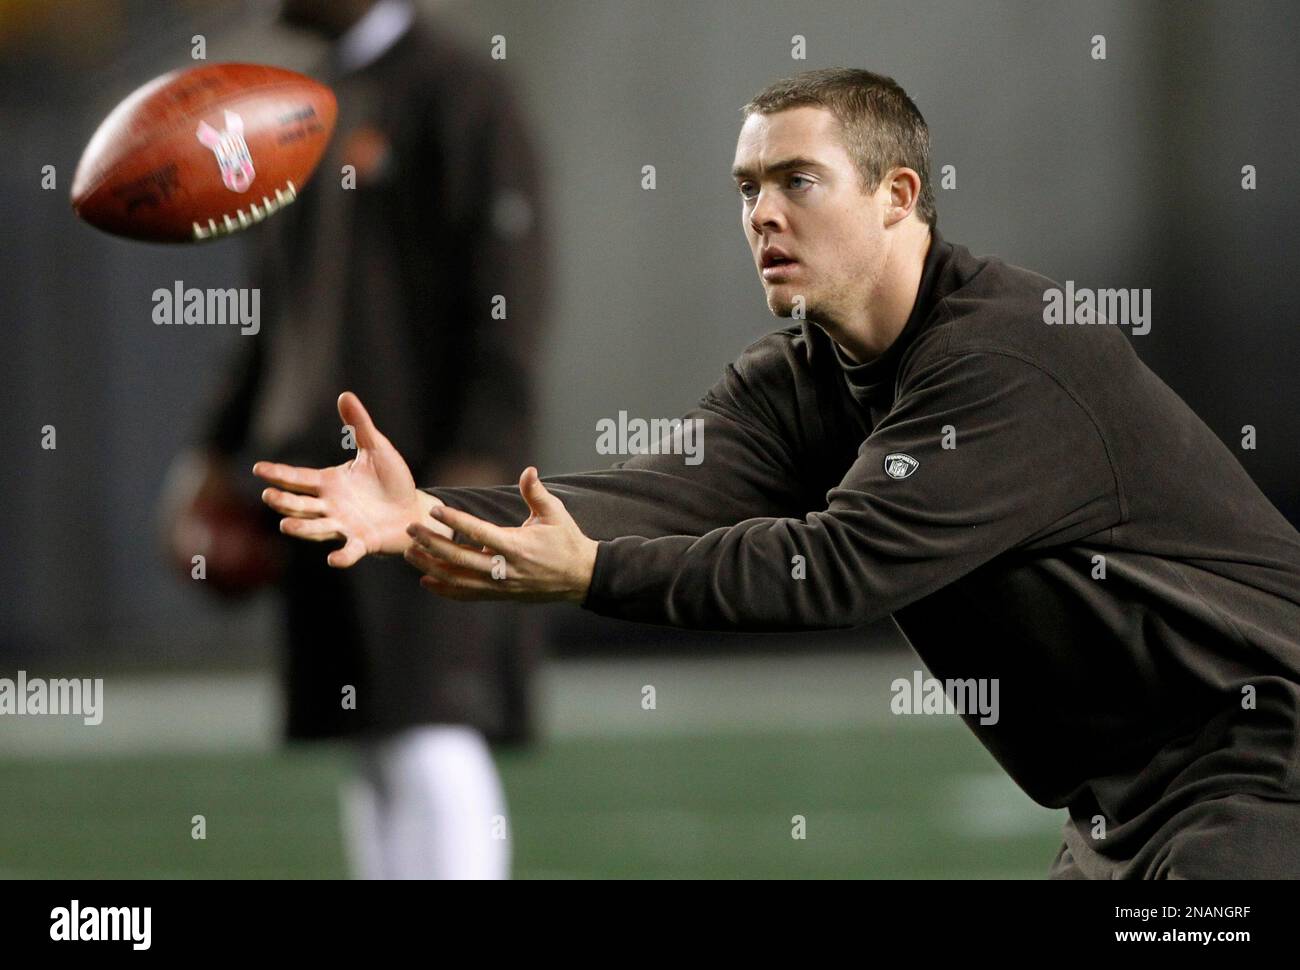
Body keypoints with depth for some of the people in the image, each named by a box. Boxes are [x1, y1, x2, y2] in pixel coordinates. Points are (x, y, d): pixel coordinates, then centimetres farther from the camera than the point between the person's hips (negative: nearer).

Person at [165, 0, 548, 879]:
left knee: (433, 739, -15)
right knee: (373, 770, 8)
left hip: (428, 474, -8)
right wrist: (223, 456, 20)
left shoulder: (459, 91, -6)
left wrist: (479, 459, -21)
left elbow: (509, 287, -13)